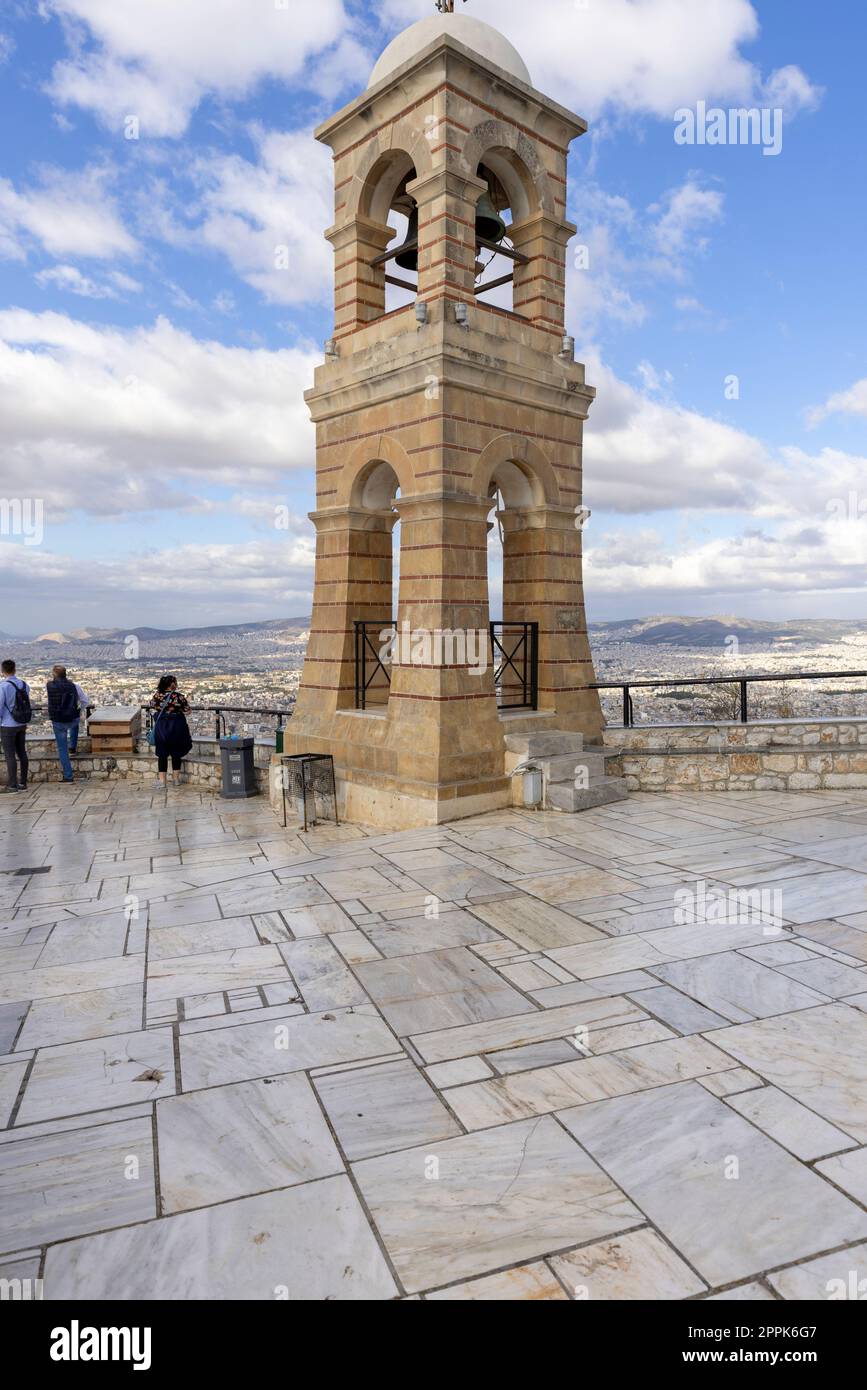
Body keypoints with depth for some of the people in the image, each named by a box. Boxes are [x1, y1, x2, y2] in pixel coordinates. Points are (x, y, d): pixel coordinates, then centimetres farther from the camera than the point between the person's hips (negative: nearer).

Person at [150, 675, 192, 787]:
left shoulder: (158, 695, -4)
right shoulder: (178, 696, -13)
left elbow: (152, 705, 14)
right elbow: (187, 711, -8)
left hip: (161, 727, 2)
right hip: (176, 727, -2)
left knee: (162, 754, 9)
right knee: (176, 753, 12)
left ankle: (162, 780, 11)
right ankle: (176, 778, 18)